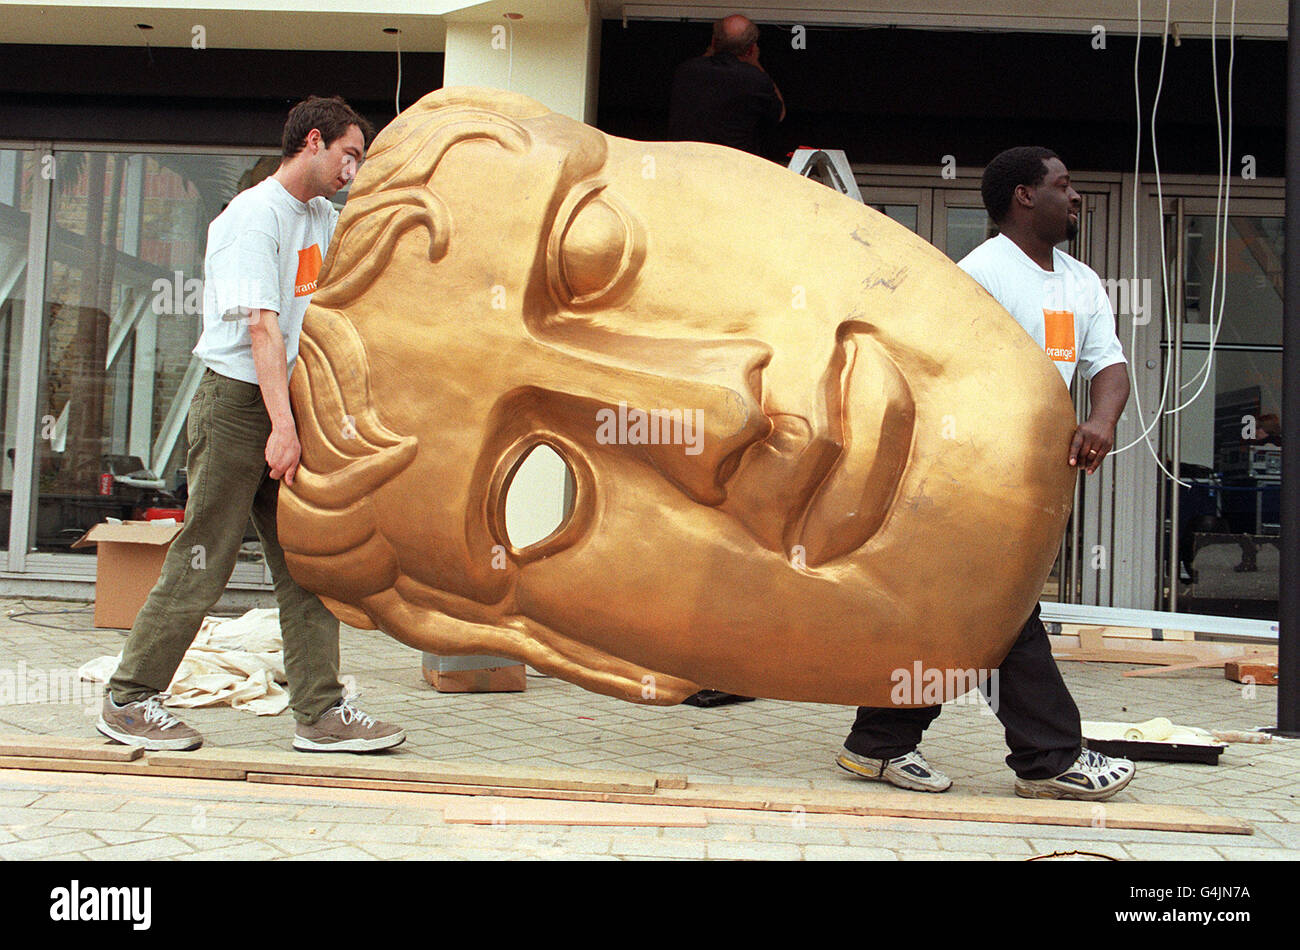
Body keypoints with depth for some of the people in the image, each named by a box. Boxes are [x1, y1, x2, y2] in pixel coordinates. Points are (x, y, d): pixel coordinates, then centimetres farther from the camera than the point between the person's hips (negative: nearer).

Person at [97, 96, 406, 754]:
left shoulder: (321, 217, 16)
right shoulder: (255, 215, -11)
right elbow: (262, 325, -21)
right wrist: (281, 425, -27)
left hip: (290, 405, 8)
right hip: (239, 402, -8)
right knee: (202, 563, -3)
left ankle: (322, 713, 6)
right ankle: (127, 703, 11)